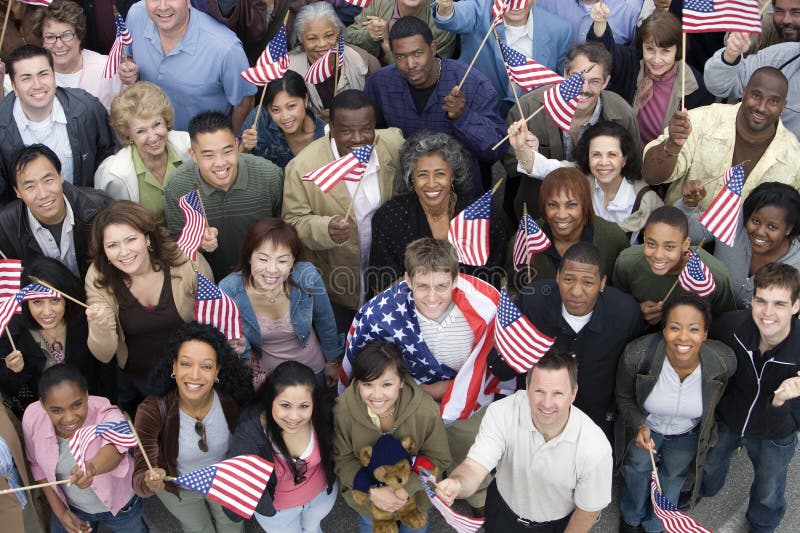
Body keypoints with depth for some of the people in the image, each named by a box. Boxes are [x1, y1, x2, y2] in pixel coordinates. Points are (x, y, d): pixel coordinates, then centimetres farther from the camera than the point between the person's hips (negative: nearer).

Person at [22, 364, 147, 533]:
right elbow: (37, 465, -6)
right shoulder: (32, 418, -24)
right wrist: (60, 512, -7)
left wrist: (91, 467, -78)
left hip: (120, 506, -2)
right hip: (70, 506, 2)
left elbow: (115, 446, -57)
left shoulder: (106, 416, -35)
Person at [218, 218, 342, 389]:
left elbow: (324, 321, -7)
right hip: (264, 372, -1)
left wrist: (332, 361, 6)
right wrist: (236, 349, -37)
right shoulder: (228, 291, -28)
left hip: (313, 369, 1)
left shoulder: (308, 278, -28)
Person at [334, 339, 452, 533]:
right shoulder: (343, 410, -31)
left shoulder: (426, 410, -33)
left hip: (414, 493, 0)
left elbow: (437, 459, -18)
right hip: (364, 493, 0)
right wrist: (372, 490, -30)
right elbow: (342, 459, -17)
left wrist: (407, 489, -31)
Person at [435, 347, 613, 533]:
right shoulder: (501, 413, -31)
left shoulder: (596, 448, -34)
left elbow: (588, 511, -18)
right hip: (503, 512, 1)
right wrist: (455, 484, -59)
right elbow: (474, 467, -37)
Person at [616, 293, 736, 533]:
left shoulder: (724, 362, -35)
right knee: (637, 468, 26)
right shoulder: (637, 355, -39)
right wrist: (638, 425, -34)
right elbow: (624, 398, -17)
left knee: (673, 477, 27)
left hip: (688, 435, 1)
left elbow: (715, 399, -9)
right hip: (646, 427, -1)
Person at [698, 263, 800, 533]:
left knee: (768, 493, 26)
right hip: (726, 419, 1)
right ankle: (705, 490, 67)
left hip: (774, 438, -1)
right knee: (710, 465, 32)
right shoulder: (731, 325, -32)